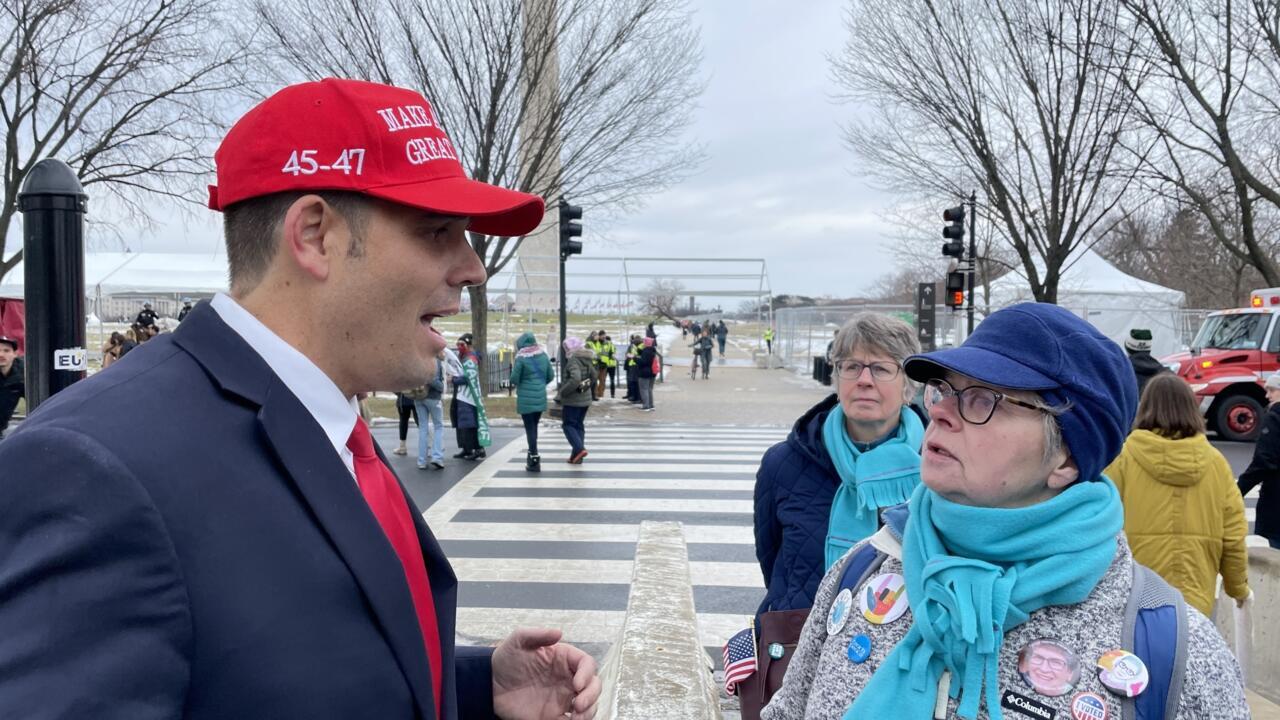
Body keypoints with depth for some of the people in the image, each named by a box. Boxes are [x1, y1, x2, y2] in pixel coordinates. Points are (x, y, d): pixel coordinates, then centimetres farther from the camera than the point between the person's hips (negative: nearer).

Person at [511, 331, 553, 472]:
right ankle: (533, 454, 32)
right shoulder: (543, 356, 3)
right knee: (534, 426, 20)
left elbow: (514, 379, -9)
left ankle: (534, 461, -2)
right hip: (541, 398, 5)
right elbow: (551, 376, 8)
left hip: (526, 399, -5)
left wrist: (517, 384, 13)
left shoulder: (521, 358, -12)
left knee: (530, 428, 0)